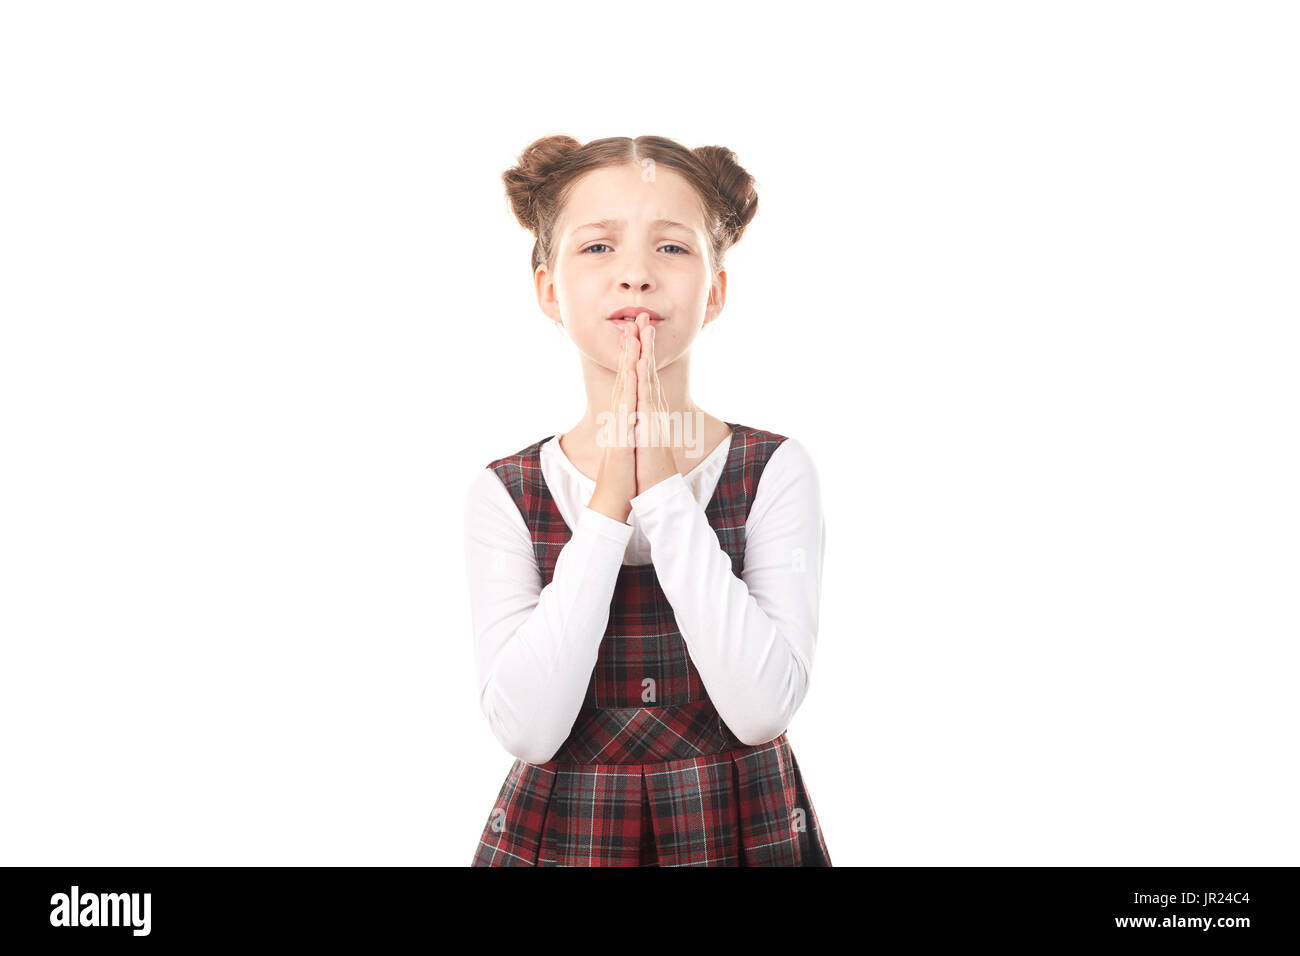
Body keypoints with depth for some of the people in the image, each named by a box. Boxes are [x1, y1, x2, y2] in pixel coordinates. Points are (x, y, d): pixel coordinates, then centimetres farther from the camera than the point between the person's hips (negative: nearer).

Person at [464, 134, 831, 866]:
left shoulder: (777, 471, -9)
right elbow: (526, 729, -17)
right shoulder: (506, 495, -7)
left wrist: (665, 492, -20)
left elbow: (762, 709, -19)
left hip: (744, 831, 0)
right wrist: (607, 510, -21)